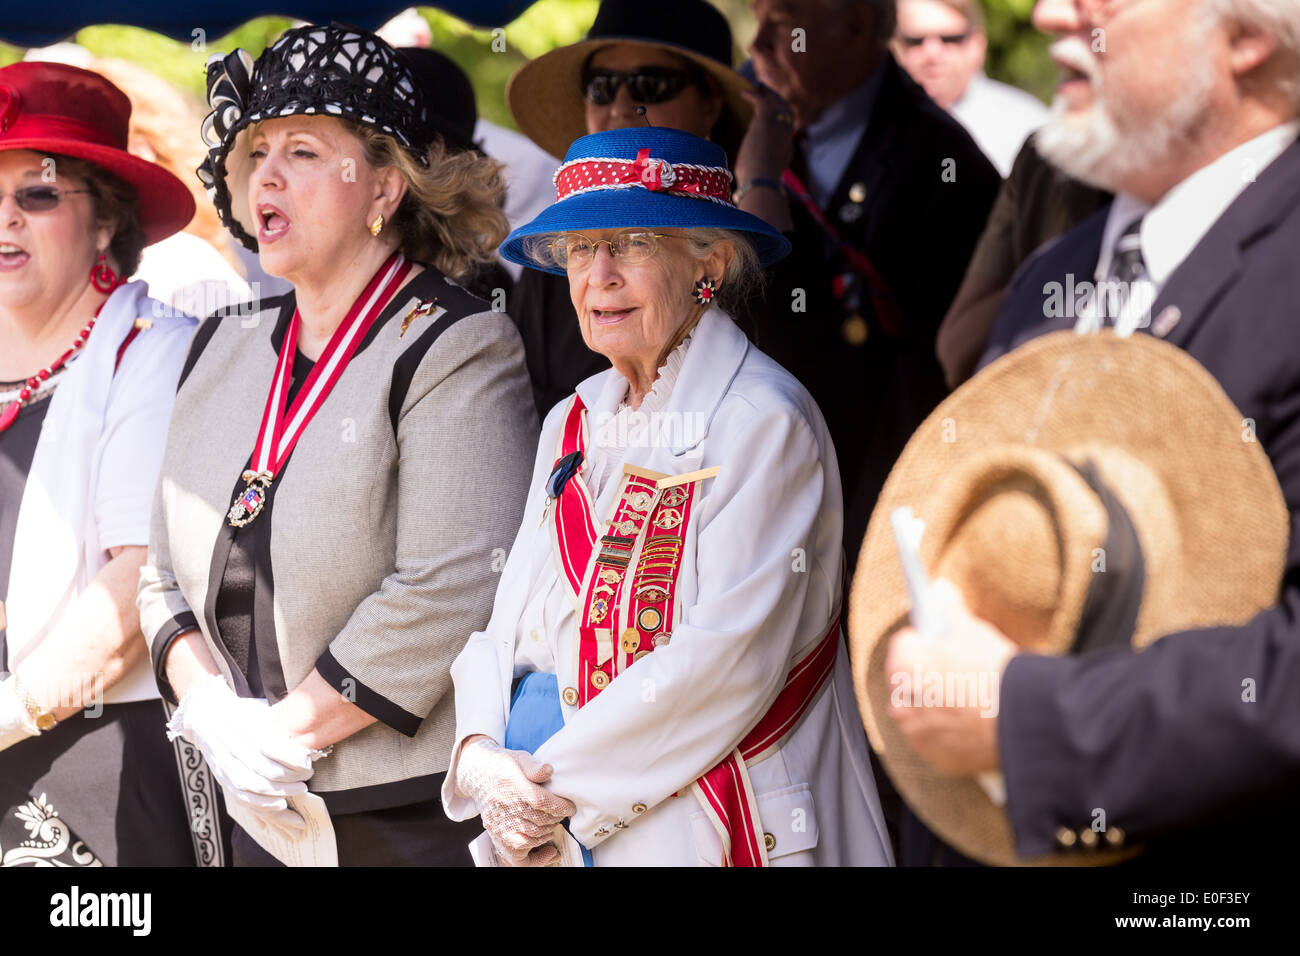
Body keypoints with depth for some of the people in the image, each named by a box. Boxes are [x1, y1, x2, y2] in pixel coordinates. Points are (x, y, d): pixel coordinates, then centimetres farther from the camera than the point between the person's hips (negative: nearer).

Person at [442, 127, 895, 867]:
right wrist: (482, 757, -11)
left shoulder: (763, 420, -13)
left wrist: (562, 781, -16)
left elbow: (729, 660, -19)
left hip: (724, 835, -6)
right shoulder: (575, 425, 10)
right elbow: (513, 625, 8)